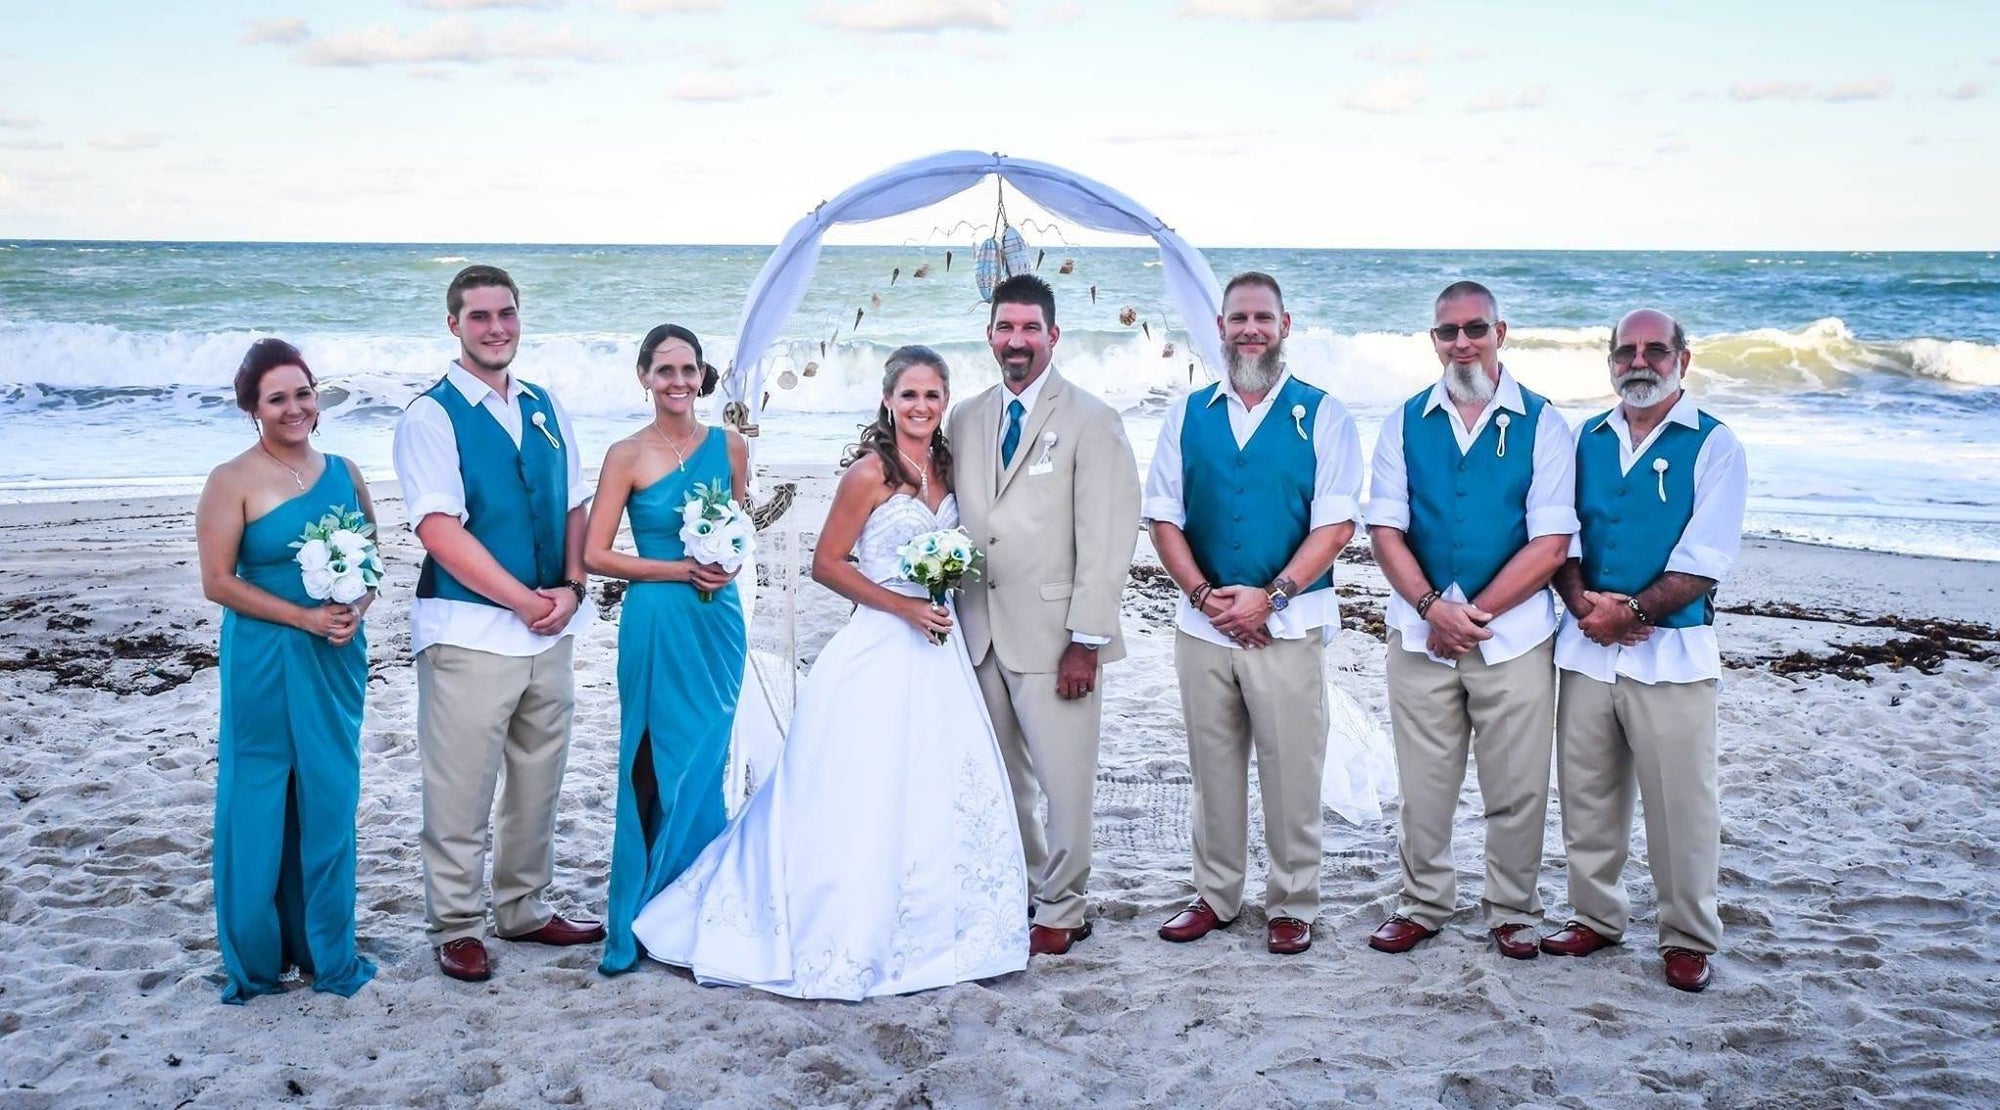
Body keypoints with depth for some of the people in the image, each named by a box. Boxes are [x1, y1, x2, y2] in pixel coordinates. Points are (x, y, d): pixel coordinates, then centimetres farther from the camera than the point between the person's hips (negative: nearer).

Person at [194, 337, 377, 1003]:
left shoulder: (341, 473, 7)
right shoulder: (233, 481, -7)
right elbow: (218, 581, -11)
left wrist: (355, 612, -8)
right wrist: (305, 617, -17)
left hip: (336, 660, 4)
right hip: (263, 660, -4)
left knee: (328, 803, 11)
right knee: (259, 804, 4)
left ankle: (326, 949, 24)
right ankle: (255, 958, 18)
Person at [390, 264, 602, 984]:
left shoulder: (545, 409, 12)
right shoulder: (431, 417, -7)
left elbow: (574, 507, 12)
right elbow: (440, 530, -15)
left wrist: (570, 588, -5)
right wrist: (524, 600, -15)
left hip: (549, 629, 6)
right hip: (469, 631, -6)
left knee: (538, 783, 15)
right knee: (460, 790, 1)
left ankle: (524, 909, 30)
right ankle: (458, 927, 15)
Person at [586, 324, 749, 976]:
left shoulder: (729, 447, 5)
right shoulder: (627, 456, -5)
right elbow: (595, 556, -7)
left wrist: (727, 564, -2)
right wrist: (681, 569, -13)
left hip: (718, 621, 3)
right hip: (657, 623, -3)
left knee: (706, 764, 10)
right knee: (662, 768, 1)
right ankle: (647, 919, 13)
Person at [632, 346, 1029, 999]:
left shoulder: (945, 468, 9)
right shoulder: (870, 472, -11)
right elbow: (826, 564, -11)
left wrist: (948, 594, 3)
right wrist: (904, 606, -16)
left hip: (937, 651, 7)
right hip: (880, 654, -7)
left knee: (946, 792, 9)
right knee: (869, 798, -1)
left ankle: (931, 926, 25)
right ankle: (848, 940, 14)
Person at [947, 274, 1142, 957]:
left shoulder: (1090, 421, -5)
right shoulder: (966, 420, 12)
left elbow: (1106, 541, -9)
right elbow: (958, 522, 15)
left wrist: (1086, 641, -14)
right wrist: (951, 615, 8)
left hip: (1053, 636, -5)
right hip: (980, 634, 5)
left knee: (1064, 782, 0)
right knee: (1001, 783, 12)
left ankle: (1060, 913, 15)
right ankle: (1022, 894, 28)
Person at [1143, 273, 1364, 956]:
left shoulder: (1322, 416, 0)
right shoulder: (1188, 416, 9)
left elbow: (1335, 525, -6)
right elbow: (1164, 517, 6)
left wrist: (1269, 597, -15)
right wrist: (1205, 594, -8)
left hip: (1290, 623, -3)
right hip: (1203, 623, 3)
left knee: (1291, 771, 2)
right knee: (1213, 769, 11)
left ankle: (1291, 906, 15)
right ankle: (1214, 895, 23)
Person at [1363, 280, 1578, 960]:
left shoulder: (1541, 424, 0)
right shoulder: (1405, 424, 7)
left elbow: (1551, 542, -6)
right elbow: (1385, 529, 1)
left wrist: (1474, 612, -11)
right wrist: (1434, 607, -13)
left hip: (1514, 633, -2)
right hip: (1420, 631, 2)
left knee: (1517, 788, 5)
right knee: (1422, 784, 8)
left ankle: (1513, 912, 21)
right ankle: (1423, 904, 23)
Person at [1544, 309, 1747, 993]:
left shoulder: (1713, 445, -2)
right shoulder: (1584, 440, 11)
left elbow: (1704, 562, -10)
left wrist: (1630, 611, -15)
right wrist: (1583, 603, -10)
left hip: (1671, 651, -4)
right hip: (1585, 648, 4)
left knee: (1680, 802, 1)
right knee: (1585, 794, 11)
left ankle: (1688, 937, 15)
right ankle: (1596, 916, 26)